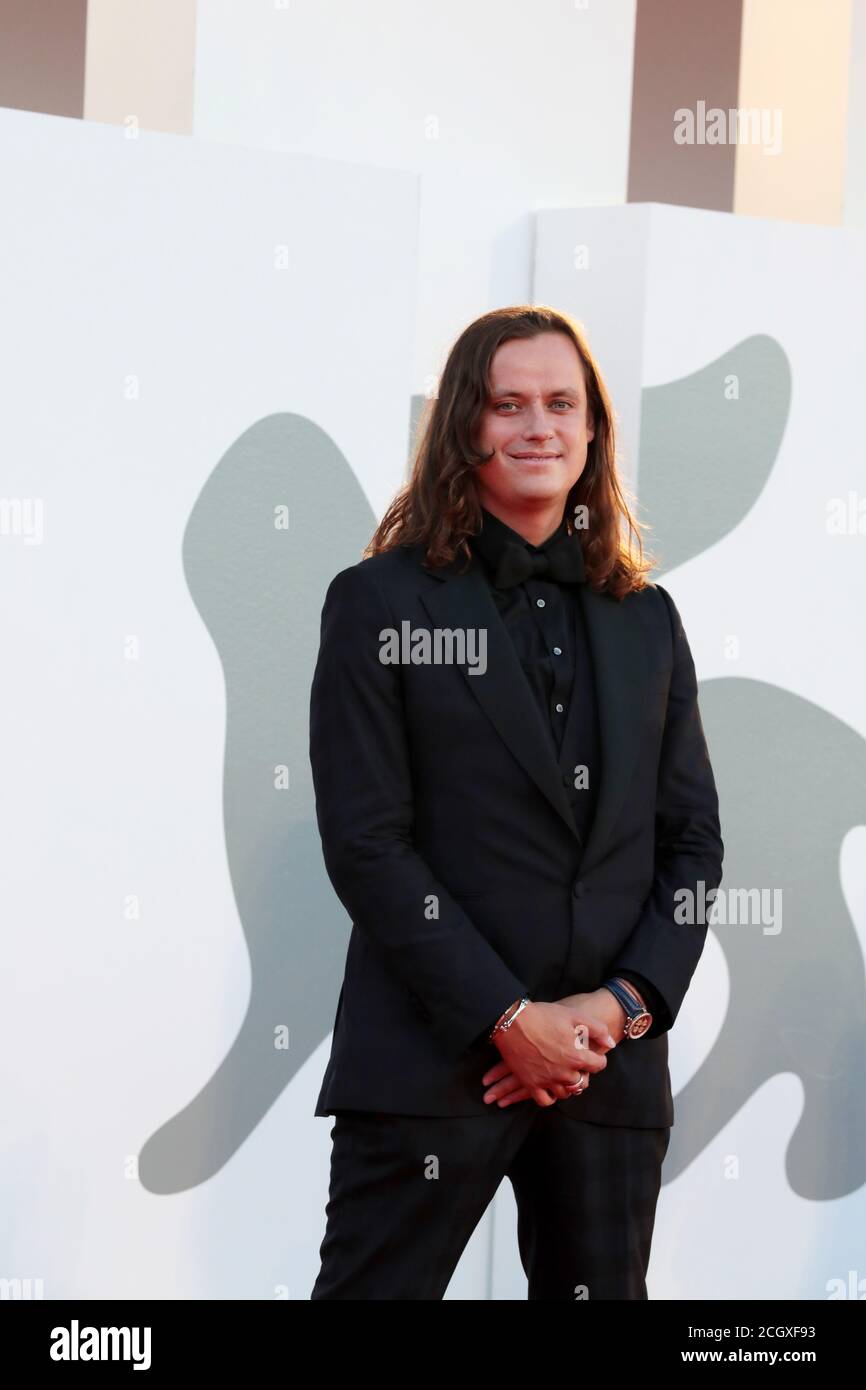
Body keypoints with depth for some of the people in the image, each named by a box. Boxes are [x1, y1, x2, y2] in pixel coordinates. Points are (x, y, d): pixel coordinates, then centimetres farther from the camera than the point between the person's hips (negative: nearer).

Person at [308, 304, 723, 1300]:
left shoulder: (645, 617, 13)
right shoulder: (381, 602, 0)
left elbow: (693, 836, 10)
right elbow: (365, 843, -7)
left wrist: (621, 1003, -5)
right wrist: (510, 1020, -12)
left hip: (614, 1061, 4)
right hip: (432, 1060, -4)